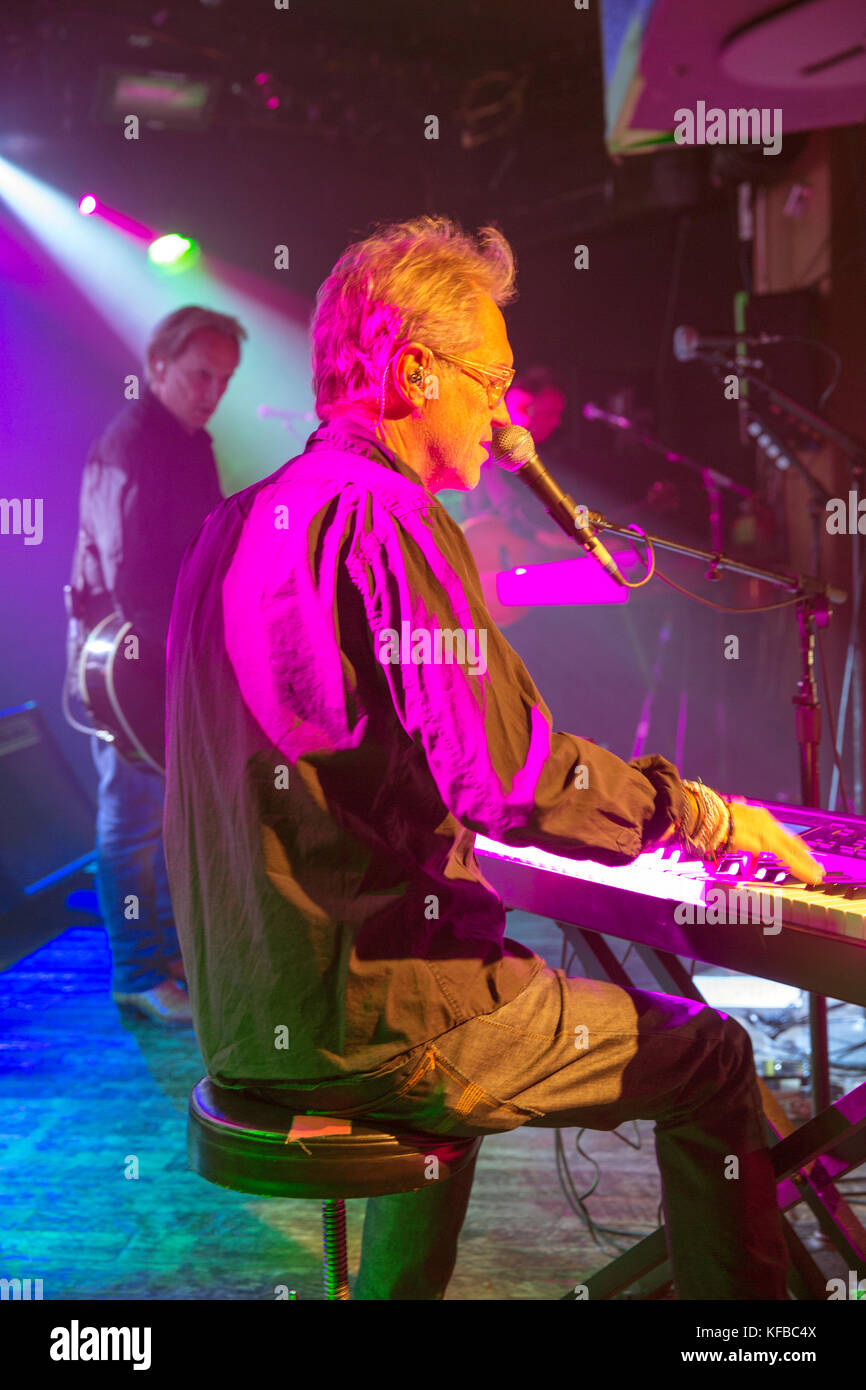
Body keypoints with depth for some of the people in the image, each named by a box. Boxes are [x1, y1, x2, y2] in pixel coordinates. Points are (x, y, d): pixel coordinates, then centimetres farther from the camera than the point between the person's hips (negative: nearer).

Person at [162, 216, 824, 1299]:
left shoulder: (239, 523, 12)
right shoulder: (383, 514, -16)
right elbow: (512, 778, -24)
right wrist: (705, 816, -9)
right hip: (365, 1012, -10)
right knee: (711, 1057, 1)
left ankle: (394, 1287, 43)